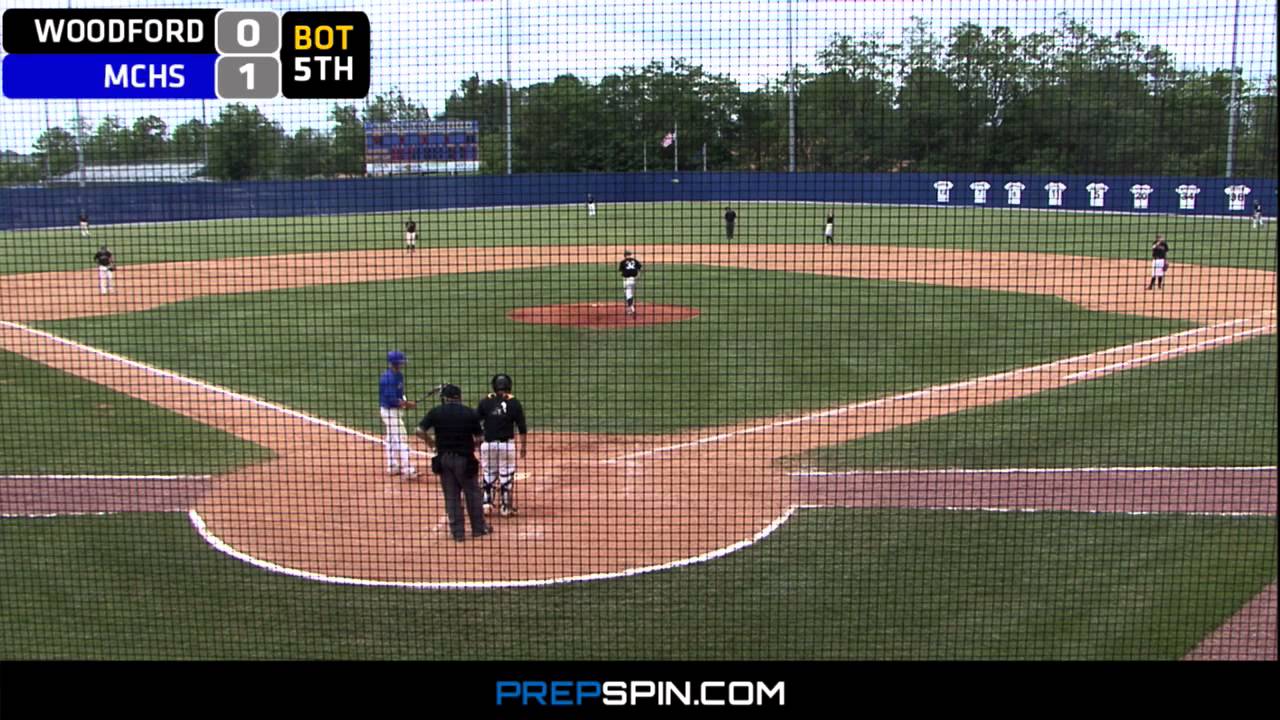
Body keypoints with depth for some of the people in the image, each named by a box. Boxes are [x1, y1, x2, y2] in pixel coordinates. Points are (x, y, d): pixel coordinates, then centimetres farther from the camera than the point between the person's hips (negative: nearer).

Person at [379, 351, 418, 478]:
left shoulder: (399, 375, 5)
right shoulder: (388, 378, -24)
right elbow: (391, 399, -28)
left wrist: (405, 403, -1)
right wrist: (407, 404, -23)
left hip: (396, 410, 10)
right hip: (390, 411, -10)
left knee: (391, 439, 20)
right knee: (402, 439, -9)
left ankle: (392, 467, 33)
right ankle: (408, 470, -8)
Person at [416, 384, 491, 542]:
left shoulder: (436, 412, -2)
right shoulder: (470, 413, -5)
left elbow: (420, 431, -9)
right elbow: (479, 436, -4)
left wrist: (430, 441, 8)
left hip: (444, 459, 2)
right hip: (464, 459, -1)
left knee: (451, 496, 10)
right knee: (472, 493, 15)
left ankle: (458, 532, 12)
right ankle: (478, 528, 21)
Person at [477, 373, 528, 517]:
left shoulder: (485, 402, 3)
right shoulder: (514, 403, -1)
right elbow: (522, 428, -2)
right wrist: (523, 446, 5)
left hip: (487, 444, 2)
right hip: (507, 444, -2)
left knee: (488, 474, 16)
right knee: (506, 475, 5)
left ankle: (486, 504, 11)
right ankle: (506, 507, 8)